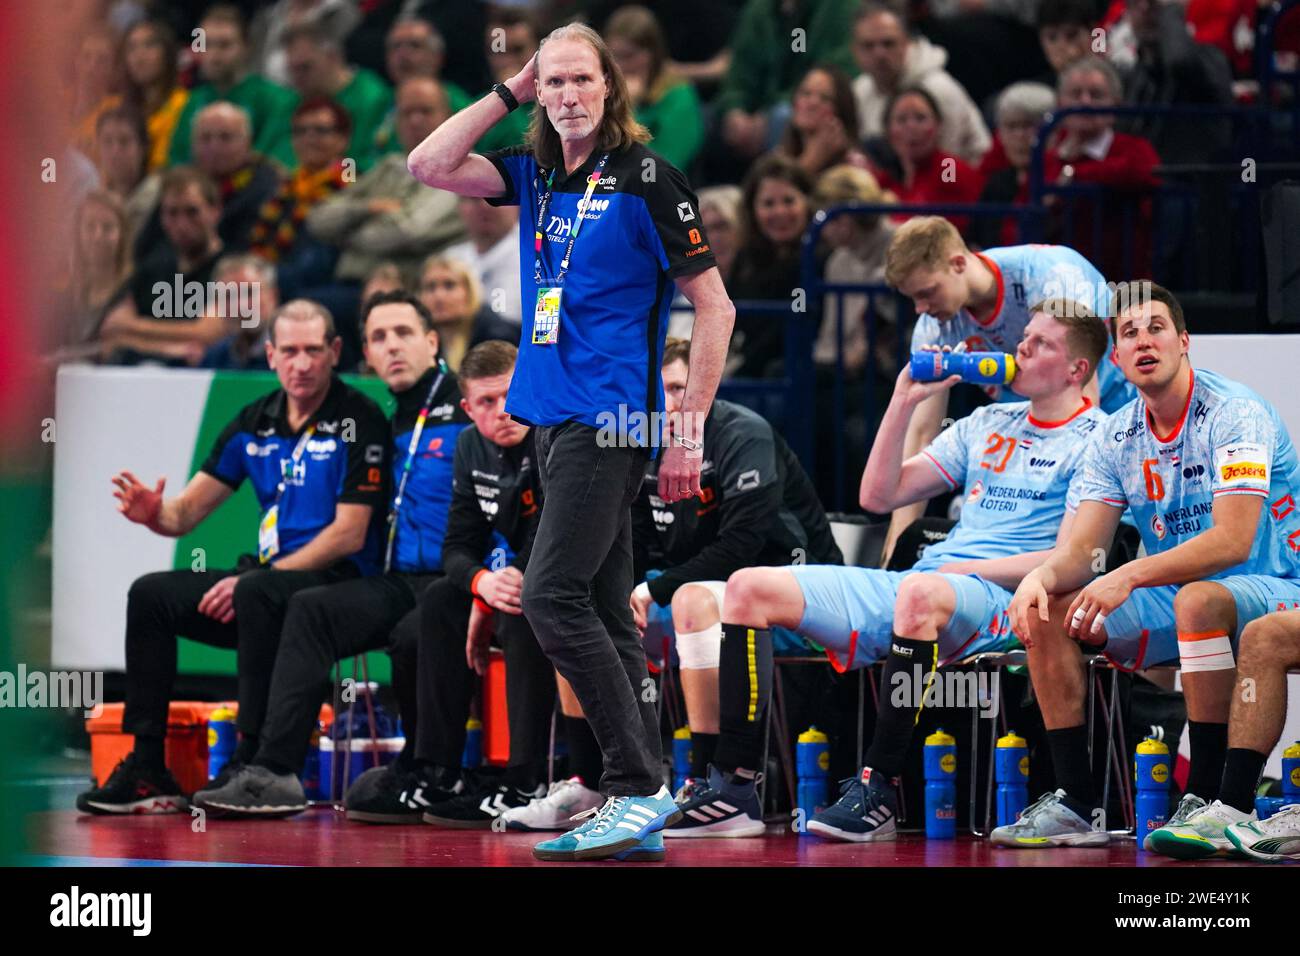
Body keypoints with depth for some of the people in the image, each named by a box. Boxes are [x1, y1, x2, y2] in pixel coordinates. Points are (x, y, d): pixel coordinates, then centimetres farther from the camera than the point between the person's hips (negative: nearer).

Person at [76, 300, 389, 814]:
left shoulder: (358, 420, -8)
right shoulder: (255, 423, 11)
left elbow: (349, 535, -14)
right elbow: (187, 512, 12)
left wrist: (257, 578, -19)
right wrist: (154, 512, -14)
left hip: (335, 580, -7)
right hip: (268, 574, 7)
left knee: (256, 595, -37)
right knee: (150, 595, -7)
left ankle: (252, 762, -33)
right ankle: (147, 768, -10)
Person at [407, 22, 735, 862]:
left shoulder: (646, 177, -8)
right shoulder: (536, 174, 12)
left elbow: (715, 306, -7)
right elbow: (430, 167, 6)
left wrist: (690, 432, -12)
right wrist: (506, 94, 4)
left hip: (610, 421, -8)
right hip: (554, 416, 8)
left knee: (555, 598, -15)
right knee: (605, 611, 8)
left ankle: (639, 787, -11)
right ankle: (639, 808, 10)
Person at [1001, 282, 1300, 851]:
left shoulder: (1235, 414, -16)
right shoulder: (1116, 438, 5)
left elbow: (1232, 541, -27)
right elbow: (1079, 551, 0)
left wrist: (1130, 576, -34)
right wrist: (1041, 576, -25)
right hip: (1170, 600, 7)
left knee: (1197, 600, -39)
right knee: (1045, 608, -9)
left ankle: (1208, 801, -33)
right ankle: (1077, 805, -9)